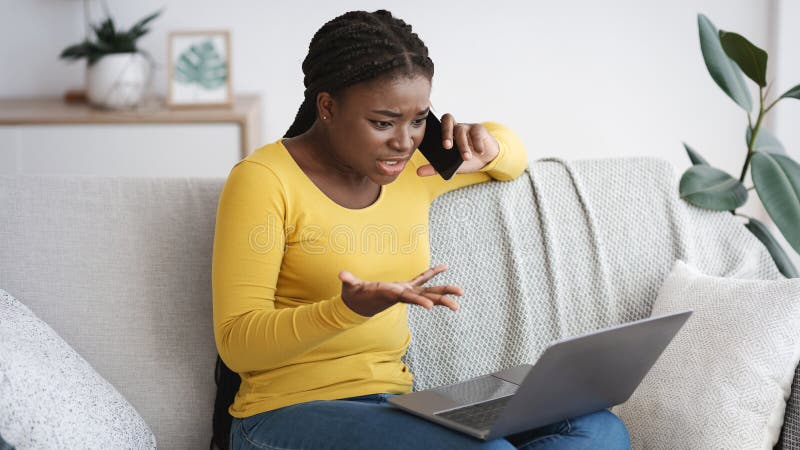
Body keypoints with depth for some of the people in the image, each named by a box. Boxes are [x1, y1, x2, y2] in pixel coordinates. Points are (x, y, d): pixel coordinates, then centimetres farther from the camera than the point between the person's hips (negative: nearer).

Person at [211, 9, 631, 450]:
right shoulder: (263, 180, -9)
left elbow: (512, 157, 31)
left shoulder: (410, 169, 11)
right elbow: (236, 342, -12)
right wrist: (350, 309, -29)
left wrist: (486, 149, 4)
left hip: (393, 407, 8)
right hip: (290, 412, -7)